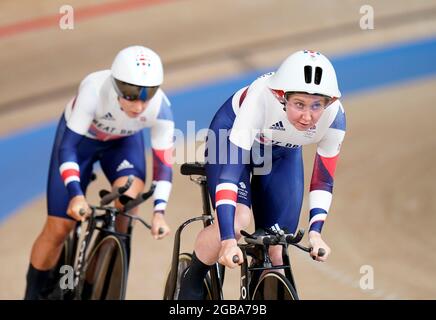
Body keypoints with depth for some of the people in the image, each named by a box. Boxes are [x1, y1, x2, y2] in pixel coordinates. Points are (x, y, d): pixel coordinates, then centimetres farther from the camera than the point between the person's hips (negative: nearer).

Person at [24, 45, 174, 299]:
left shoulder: (160, 108, -33)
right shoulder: (94, 90, -40)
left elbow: (163, 161, -22)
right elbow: (68, 146, -36)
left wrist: (159, 211, -34)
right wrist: (76, 194, -49)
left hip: (124, 141, 2)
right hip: (80, 138, -1)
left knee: (130, 194, -30)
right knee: (59, 228, -5)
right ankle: (34, 294, 16)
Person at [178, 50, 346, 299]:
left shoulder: (334, 117, -31)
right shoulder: (260, 98, -42)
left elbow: (323, 180, -16)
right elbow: (230, 170, -44)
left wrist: (315, 231, -29)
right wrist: (228, 240, -50)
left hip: (282, 153, 4)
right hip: (231, 135, -3)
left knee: (275, 250, -5)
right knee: (238, 221, -26)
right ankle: (191, 283, 1)